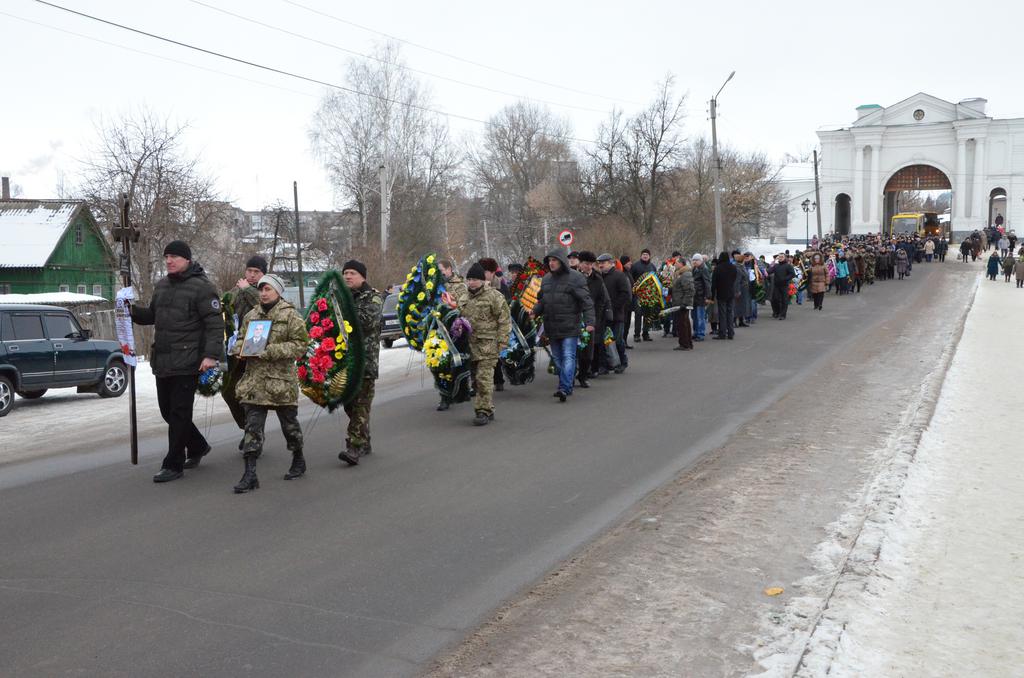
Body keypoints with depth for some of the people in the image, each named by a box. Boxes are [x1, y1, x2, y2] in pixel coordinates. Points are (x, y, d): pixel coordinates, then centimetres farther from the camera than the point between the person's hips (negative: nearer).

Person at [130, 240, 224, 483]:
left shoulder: (201, 286, -9)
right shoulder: (162, 285, 15)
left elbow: (215, 323, -14)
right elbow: (152, 315, 26)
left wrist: (211, 355, -24)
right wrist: (133, 311, 6)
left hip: (187, 362, -8)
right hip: (162, 361, 8)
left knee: (179, 413, -3)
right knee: (167, 410, 15)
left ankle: (174, 465, 5)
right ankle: (197, 446, 34)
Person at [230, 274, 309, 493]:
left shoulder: (290, 316, -5)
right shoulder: (250, 316, 11)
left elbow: (299, 345, -12)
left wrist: (268, 351, -19)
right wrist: (241, 350, -2)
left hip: (281, 380, -4)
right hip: (254, 380, 4)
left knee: (289, 423, 11)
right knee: (252, 426, -2)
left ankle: (298, 460, 35)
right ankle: (250, 475, -1)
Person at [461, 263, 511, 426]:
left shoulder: (494, 296, -5)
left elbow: (505, 321, -7)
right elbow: (461, 318, 30)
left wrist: (502, 342, -12)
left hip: (488, 344, -7)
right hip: (470, 344, 7)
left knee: (484, 378, -12)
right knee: (476, 379, 10)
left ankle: (484, 411, -7)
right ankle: (488, 410, 21)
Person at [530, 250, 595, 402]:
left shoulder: (575, 278, -7)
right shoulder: (546, 278, 13)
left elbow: (586, 302, -10)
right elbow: (542, 300, 20)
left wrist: (589, 321, -18)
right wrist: (535, 311, 0)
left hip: (569, 327, -7)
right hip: (552, 326, 7)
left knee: (568, 357, -10)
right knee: (557, 358, 12)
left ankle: (565, 388, -16)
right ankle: (566, 386, 22)